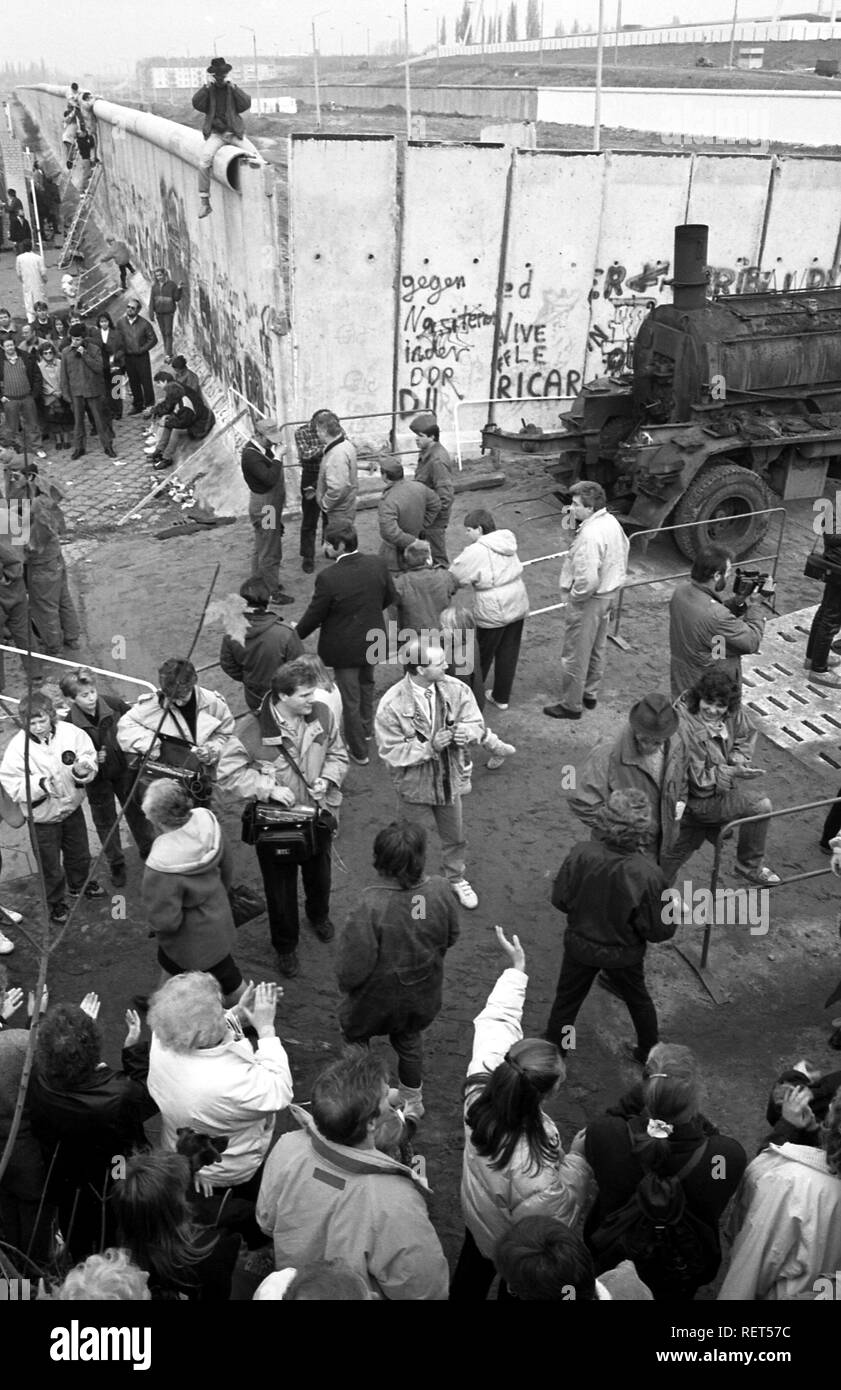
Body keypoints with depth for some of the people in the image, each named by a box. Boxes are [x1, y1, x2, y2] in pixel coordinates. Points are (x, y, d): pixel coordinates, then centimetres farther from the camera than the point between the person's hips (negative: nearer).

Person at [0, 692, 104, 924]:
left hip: (72, 807, 3)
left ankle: (80, 885, 54)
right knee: (50, 866, 12)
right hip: (42, 818, -3)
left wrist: (83, 768, -30)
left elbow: (89, 756, -7)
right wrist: (41, 784, -36)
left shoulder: (70, 732, -17)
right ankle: (54, 903, 38)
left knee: (80, 854, 26)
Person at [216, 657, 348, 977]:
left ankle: (319, 915, 61)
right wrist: (269, 789, -25)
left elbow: (338, 754, 4)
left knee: (319, 874, 28)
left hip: (318, 815, 4)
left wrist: (327, 779, -15)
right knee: (280, 887, 14)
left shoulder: (322, 714, -12)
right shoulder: (256, 729, -25)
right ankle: (285, 947, 38)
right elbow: (228, 772, -17)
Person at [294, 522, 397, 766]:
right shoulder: (376, 564, -13)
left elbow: (314, 616, -17)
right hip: (373, 642, 5)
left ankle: (359, 752, 26)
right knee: (366, 684, 31)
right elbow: (390, 598, 2)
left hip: (344, 649, -5)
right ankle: (366, 729, 52)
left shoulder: (328, 578, -28)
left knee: (350, 700, 12)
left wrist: (296, 633, 3)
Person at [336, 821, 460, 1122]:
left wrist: (345, 985, -4)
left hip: (377, 999, -4)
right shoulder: (440, 890, -23)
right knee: (409, 1039, 32)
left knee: (356, 1038, 27)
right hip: (422, 995, 4)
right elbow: (451, 937, -4)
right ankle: (413, 1103, 52)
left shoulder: (370, 906, -36)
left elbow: (352, 968, -27)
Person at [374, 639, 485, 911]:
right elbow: (390, 752, -21)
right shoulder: (392, 705, -26)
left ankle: (456, 879, 51)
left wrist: (465, 732, -27)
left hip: (450, 779, 4)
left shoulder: (456, 689, -14)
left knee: (455, 837, 24)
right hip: (415, 785, -4)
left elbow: (477, 723, -3)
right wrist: (429, 747, -31)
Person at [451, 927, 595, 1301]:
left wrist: (516, 969, -9)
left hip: (476, 1215, 5)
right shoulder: (533, 1169, -49)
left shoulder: (482, 1085, -34)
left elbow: (497, 1023, -18)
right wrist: (578, 1158, -28)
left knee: (472, 1270, 34)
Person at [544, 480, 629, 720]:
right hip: (610, 593, 10)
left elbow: (588, 579, -33)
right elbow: (623, 551, 14)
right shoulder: (611, 521, -2)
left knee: (575, 655, 6)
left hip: (588, 600, -10)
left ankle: (571, 705, 20)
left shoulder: (590, 535, -31)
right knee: (597, 648, 24)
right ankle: (590, 694, 40)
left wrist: (573, 595, -16)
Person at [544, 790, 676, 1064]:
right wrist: (674, 918, 1)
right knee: (639, 1001, 29)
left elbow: (559, 900, -11)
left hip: (579, 946, 1)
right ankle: (649, 1054, 50)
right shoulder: (647, 876, -32)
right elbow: (658, 931, -20)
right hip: (624, 956, -1)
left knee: (566, 1001, 24)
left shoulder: (580, 854, -27)